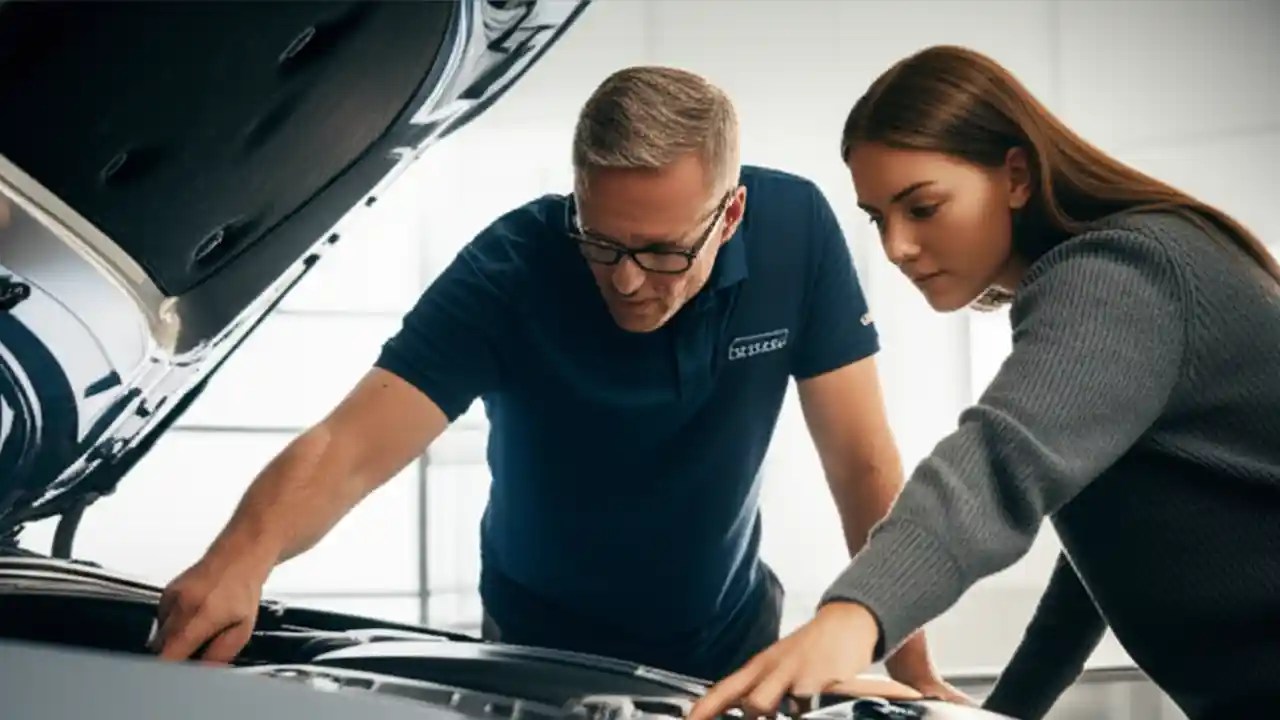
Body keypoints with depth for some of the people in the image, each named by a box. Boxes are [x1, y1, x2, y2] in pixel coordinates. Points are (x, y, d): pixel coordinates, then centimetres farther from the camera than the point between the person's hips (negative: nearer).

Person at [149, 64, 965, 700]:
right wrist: (242, 559, -58)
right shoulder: (509, 270, -27)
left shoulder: (798, 231, -21)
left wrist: (914, 672, -18)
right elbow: (347, 448, -38)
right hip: (544, 653, -2)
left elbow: (864, 462, -15)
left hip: (730, 647, 2)